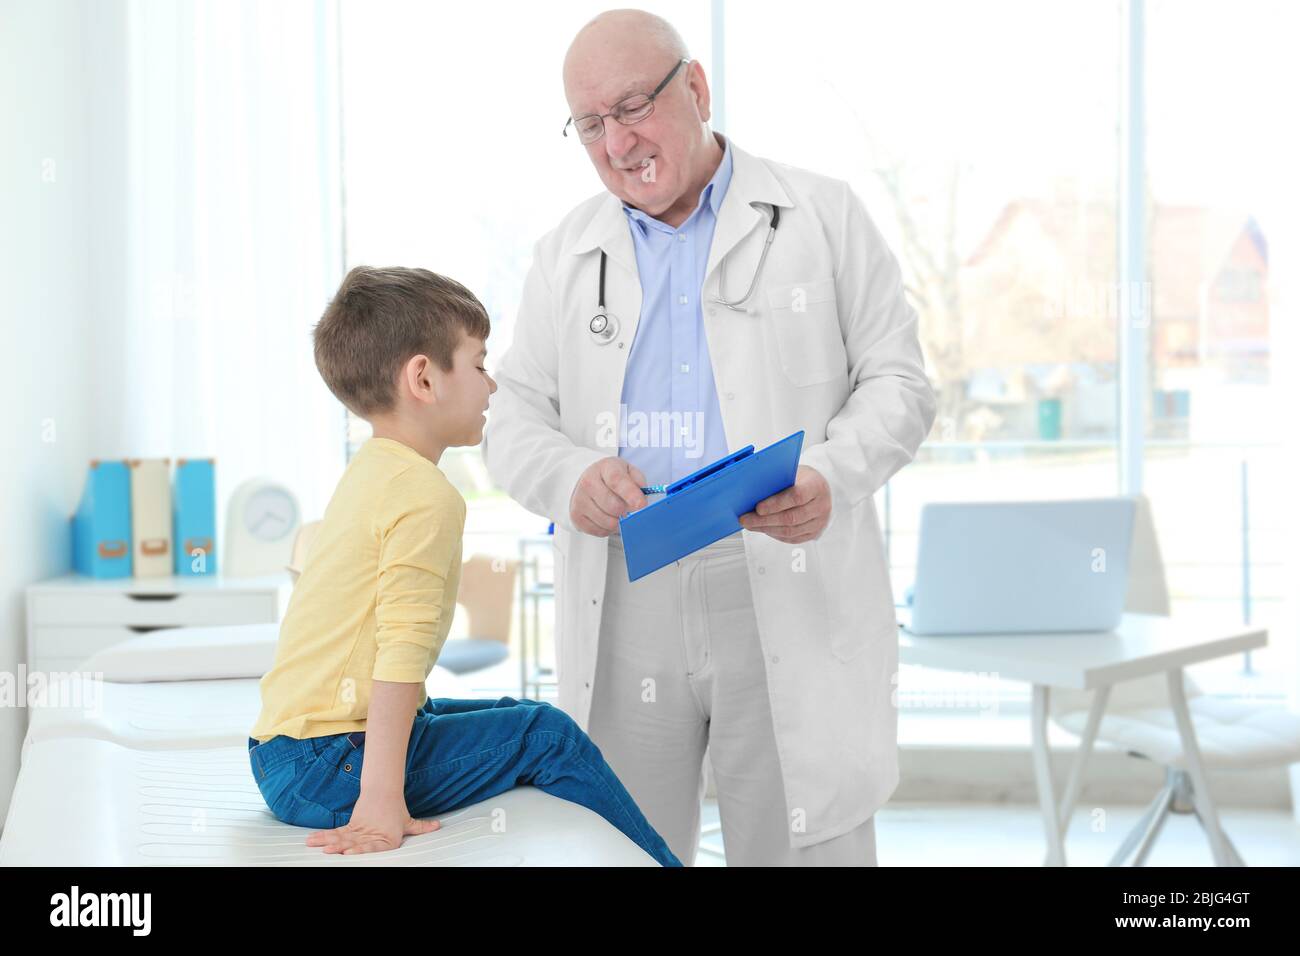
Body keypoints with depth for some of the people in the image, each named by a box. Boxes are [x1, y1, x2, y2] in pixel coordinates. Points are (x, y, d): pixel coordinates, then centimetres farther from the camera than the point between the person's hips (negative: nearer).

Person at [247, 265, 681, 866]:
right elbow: (403, 648, -25)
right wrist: (382, 799, -28)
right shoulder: (427, 497, -17)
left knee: (515, 714, 18)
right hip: (328, 767, -10)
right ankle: (656, 860, 7)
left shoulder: (371, 472, 14)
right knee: (547, 736, -6)